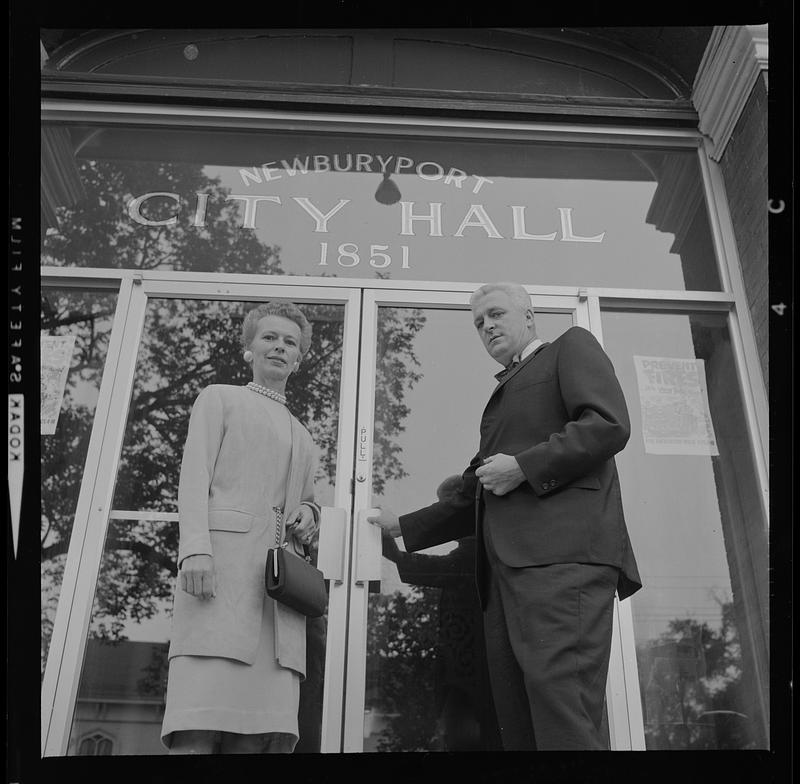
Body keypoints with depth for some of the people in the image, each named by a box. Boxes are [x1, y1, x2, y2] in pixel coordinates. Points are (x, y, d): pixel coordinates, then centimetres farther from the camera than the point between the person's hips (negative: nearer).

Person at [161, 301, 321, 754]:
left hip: (281, 572, 5)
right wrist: (195, 548, -12)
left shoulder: (304, 439, 31)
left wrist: (308, 518, 8)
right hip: (224, 554, -5)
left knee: (268, 730, -8)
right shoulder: (220, 398, 17)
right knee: (200, 729, -16)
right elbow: (195, 476, 4)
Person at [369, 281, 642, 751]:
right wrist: (401, 527, 30)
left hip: (562, 554, -7)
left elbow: (610, 424, -5)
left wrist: (523, 466, -8)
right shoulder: (502, 396, 34)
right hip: (506, 568, 8)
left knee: (564, 726, -19)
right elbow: (473, 500, 35)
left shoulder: (572, 347, 14)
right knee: (518, 727, 2)